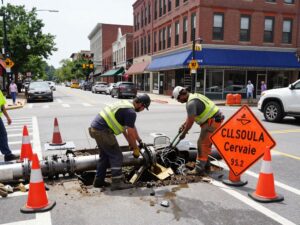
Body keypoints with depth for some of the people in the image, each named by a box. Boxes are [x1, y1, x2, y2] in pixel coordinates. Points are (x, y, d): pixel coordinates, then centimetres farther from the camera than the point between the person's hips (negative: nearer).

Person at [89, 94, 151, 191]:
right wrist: (136, 148, 4)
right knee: (116, 156, -2)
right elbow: (131, 133, -10)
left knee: (105, 155, 20)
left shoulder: (126, 104, 17)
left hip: (95, 127, 10)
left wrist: (139, 140, 29)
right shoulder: (131, 112, -14)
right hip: (103, 131, -10)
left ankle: (99, 181, 28)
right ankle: (117, 183, 1)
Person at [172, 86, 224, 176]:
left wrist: (183, 133, -6)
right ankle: (205, 164, 32)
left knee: (202, 143, -9)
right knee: (206, 143, 20)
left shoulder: (191, 103, -20)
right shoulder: (194, 96, 13)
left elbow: (190, 121, -17)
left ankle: (199, 169, -7)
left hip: (212, 121, -11)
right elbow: (190, 116, 21)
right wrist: (184, 125, 17)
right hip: (216, 119, 11)